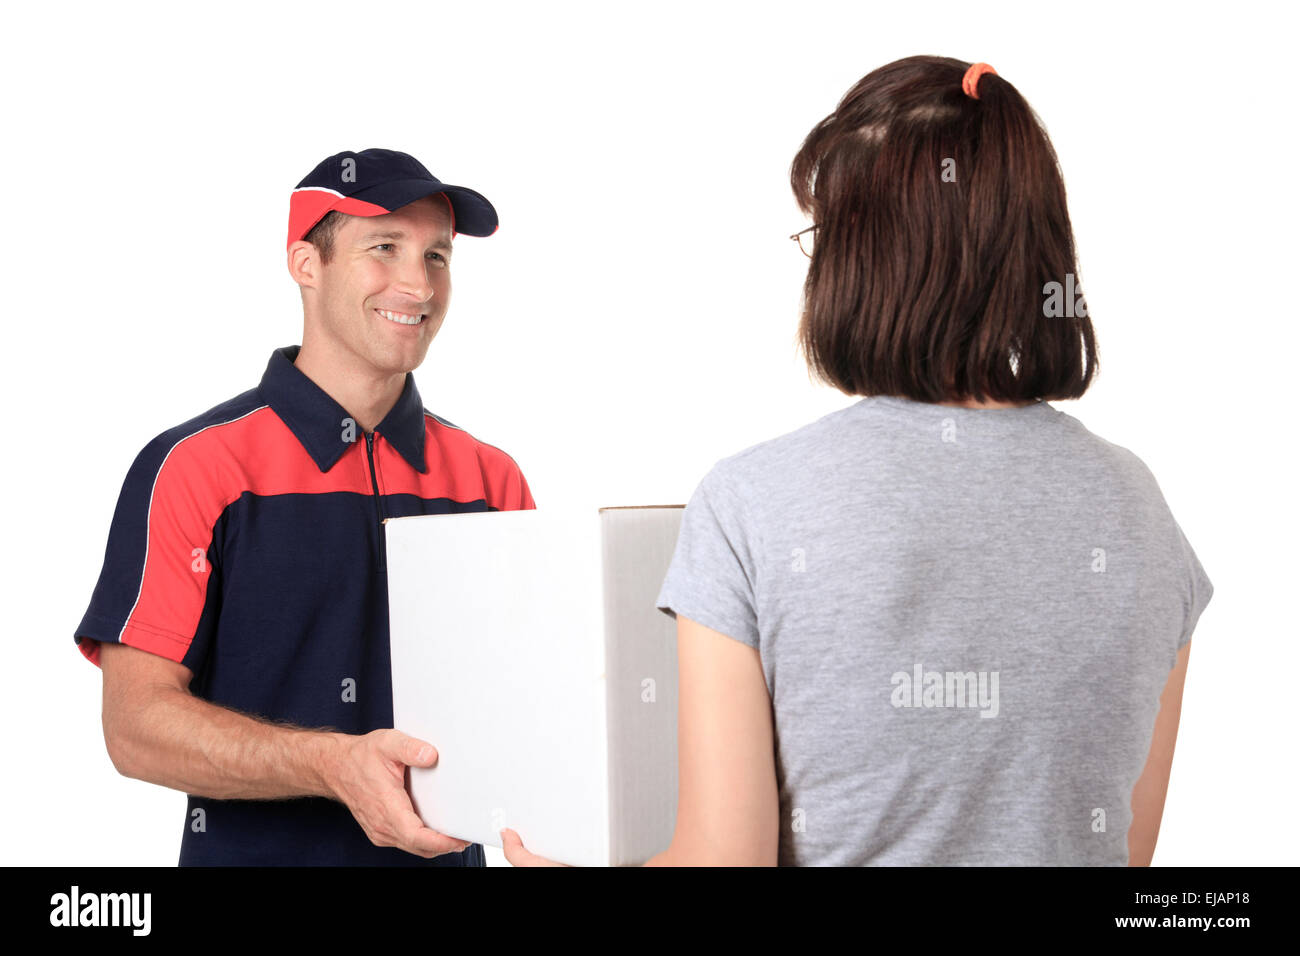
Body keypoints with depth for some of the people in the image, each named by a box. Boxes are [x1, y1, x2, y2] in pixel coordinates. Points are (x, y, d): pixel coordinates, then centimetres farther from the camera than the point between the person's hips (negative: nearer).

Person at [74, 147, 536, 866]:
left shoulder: (490, 479, 3)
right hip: (255, 851, -4)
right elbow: (135, 723, -15)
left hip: (444, 853, 4)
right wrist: (335, 765, -28)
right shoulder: (193, 468, -9)